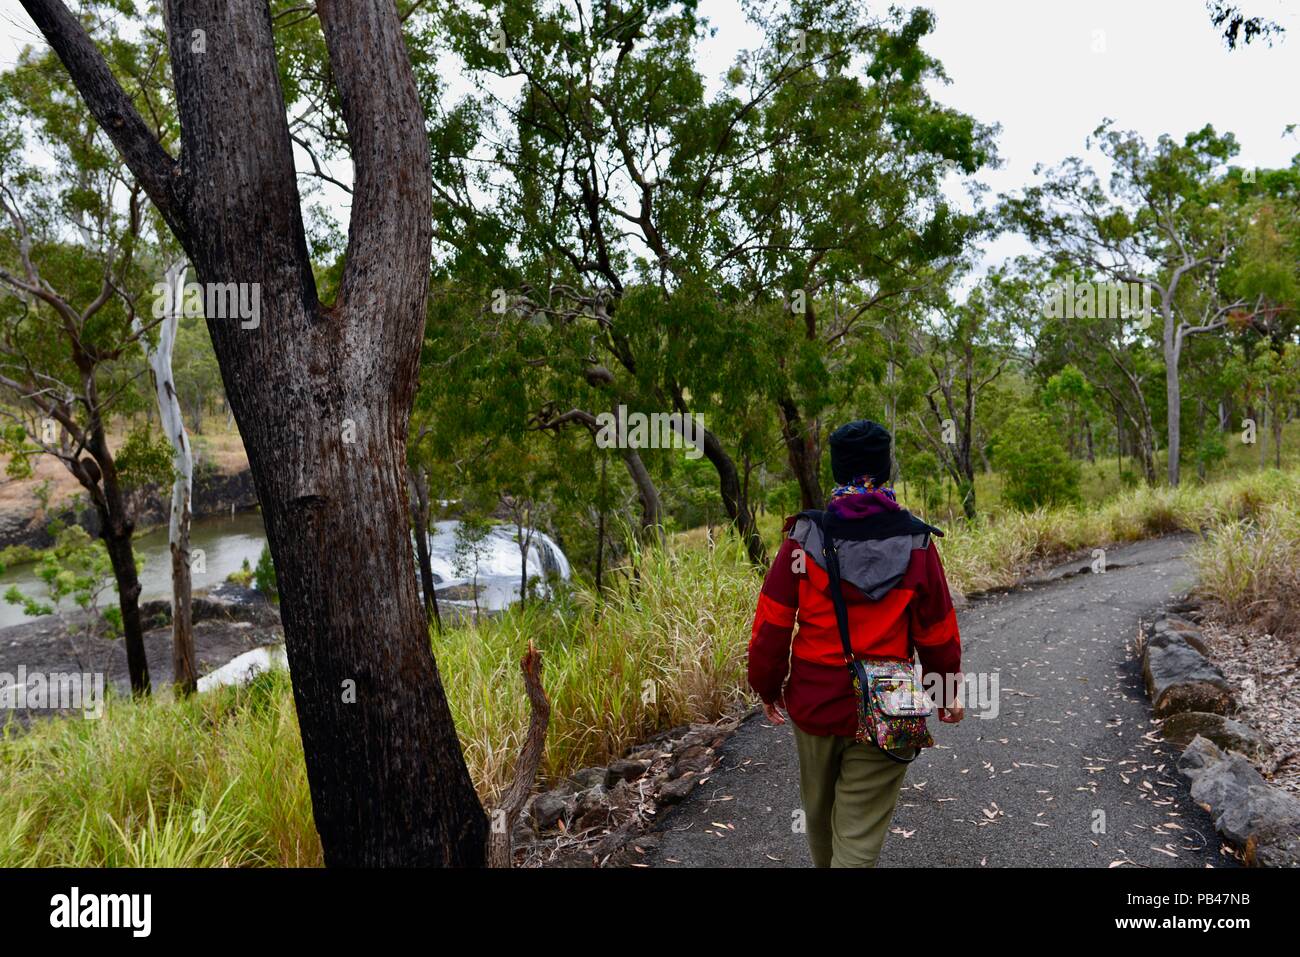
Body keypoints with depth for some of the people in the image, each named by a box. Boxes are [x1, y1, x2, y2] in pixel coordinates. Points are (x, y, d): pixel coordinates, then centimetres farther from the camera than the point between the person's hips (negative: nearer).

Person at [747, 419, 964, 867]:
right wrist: (948, 693, 15)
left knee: (819, 812, 24)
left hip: (813, 704, 1)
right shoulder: (915, 543, -7)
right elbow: (937, 631, -1)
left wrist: (768, 686, 7)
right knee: (859, 836, 5)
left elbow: (772, 623, -6)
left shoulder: (805, 537, -8)